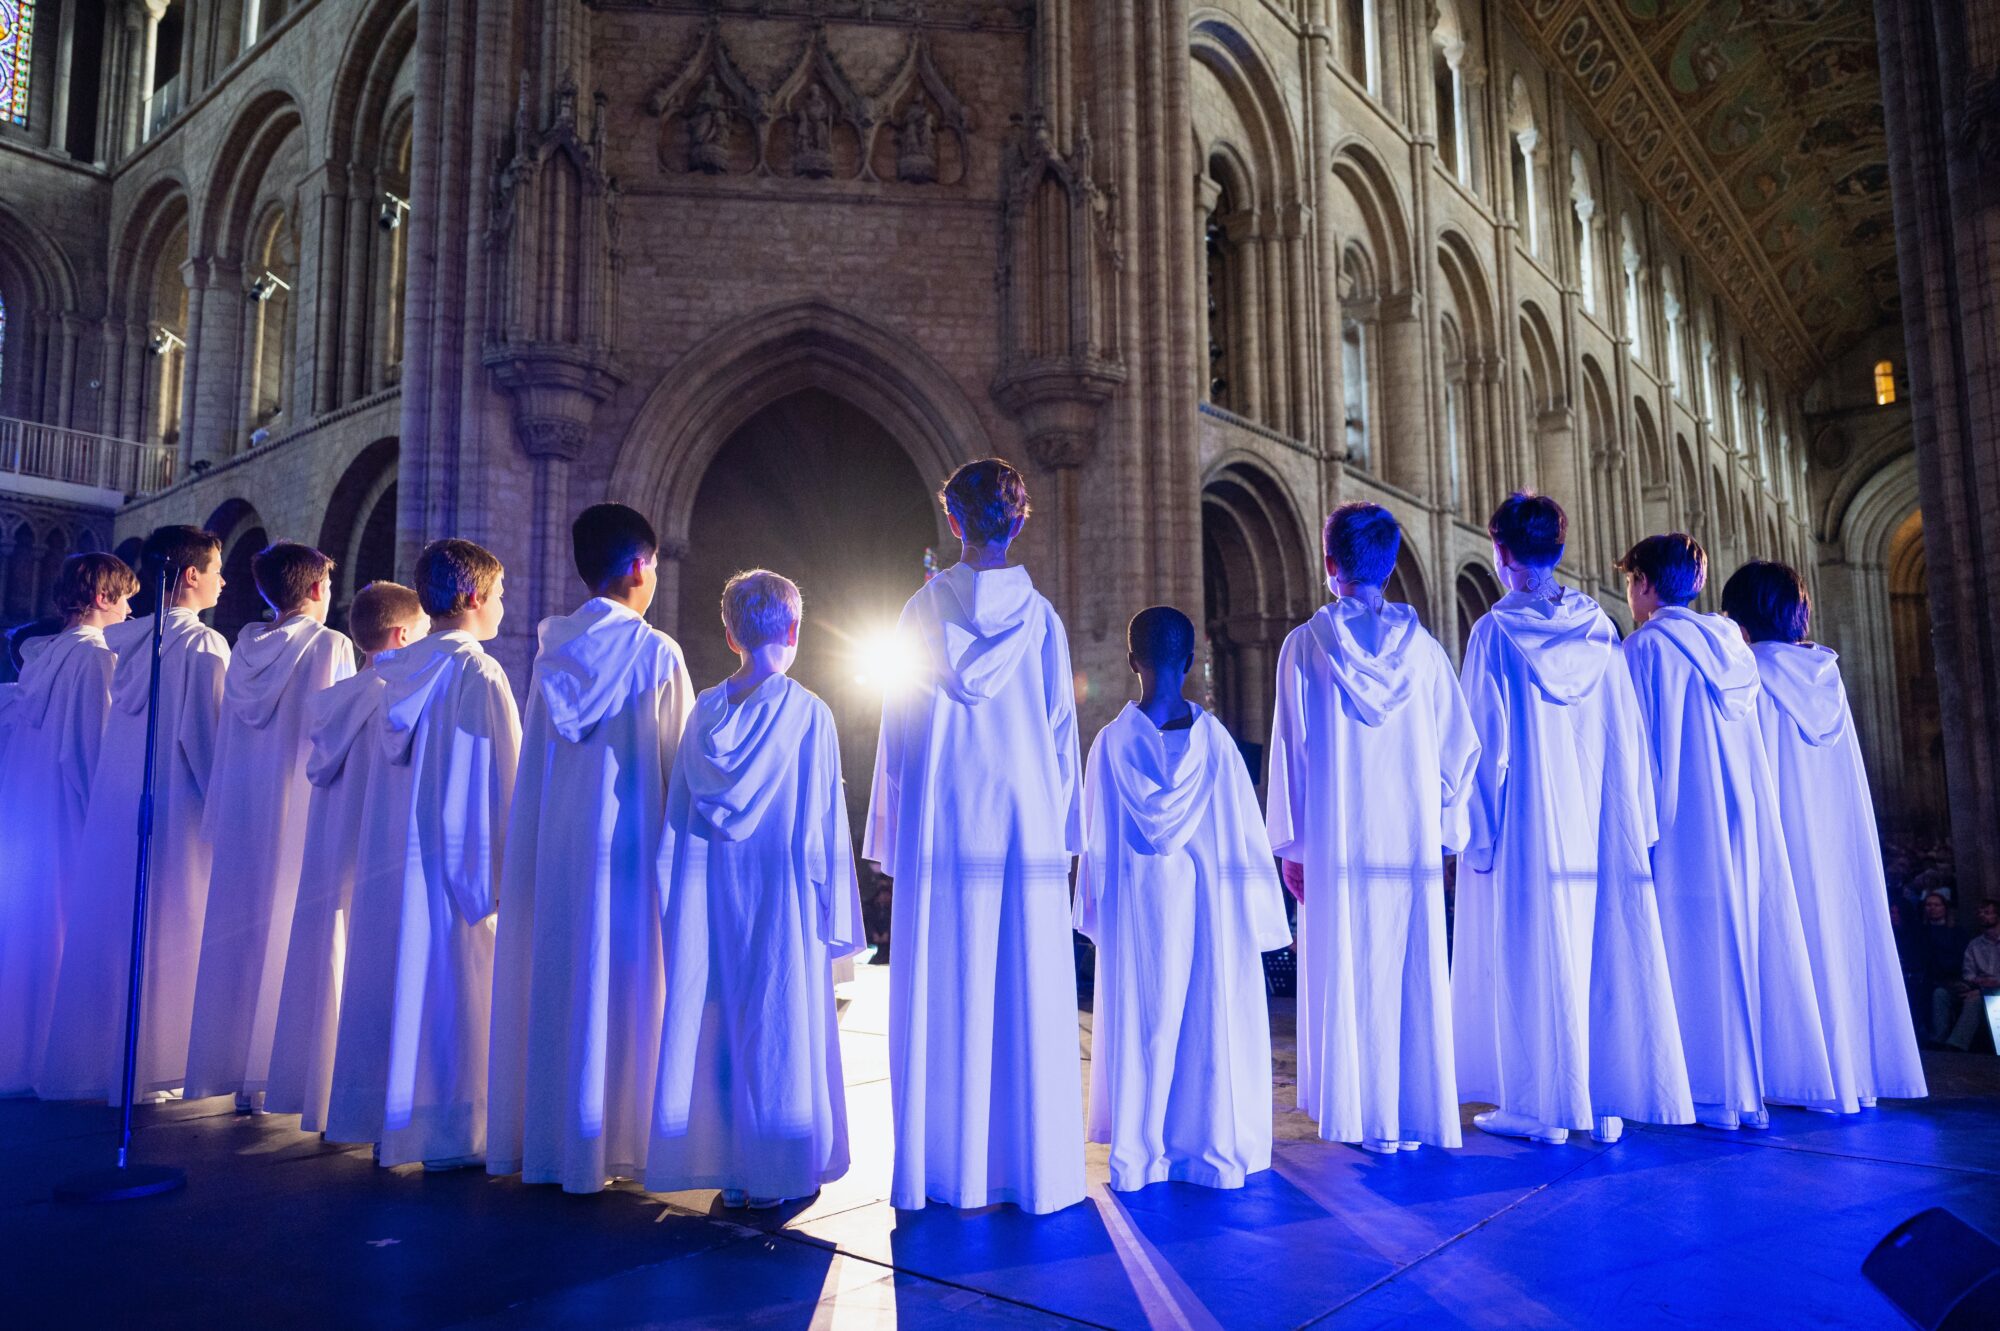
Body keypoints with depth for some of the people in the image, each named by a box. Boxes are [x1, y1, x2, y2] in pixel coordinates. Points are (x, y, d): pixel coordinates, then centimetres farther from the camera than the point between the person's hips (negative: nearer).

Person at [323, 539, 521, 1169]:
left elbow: (381, 766, 13)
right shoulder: (480, 675, -13)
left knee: (392, 983, 14)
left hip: (389, 858, 7)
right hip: (459, 857, -7)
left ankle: (384, 1123, 24)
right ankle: (448, 1134, 9)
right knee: (453, 991, 1)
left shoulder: (395, 670, 7)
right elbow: (506, 782, -13)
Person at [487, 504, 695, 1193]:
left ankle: (541, 1139, 22)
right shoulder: (655, 653, -9)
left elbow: (537, 754, 8)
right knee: (616, 984, 3)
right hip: (626, 838, -5)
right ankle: (606, 1143, 9)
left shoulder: (552, 651, 6)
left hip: (554, 839, 5)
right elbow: (676, 758, -6)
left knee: (553, 982, 12)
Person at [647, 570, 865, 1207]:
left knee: (716, 1019, 10)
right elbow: (824, 822, -7)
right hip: (784, 891, -3)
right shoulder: (809, 713, -7)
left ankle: (721, 1161, 17)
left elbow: (679, 813, 6)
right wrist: (833, 912, -1)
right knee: (782, 1023, 3)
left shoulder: (705, 712, 3)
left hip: (712, 893, 4)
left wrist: (680, 902, 13)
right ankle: (776, 1172, 10)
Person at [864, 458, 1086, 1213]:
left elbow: (901, 725, 2)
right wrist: (1061, 828, 11)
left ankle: (946, 1167, 11)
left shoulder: (925, 608, 0)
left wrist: (891, 836, 8)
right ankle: (1034, 1167, 10)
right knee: (1026, 989, 4)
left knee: (942, 988, 5)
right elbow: (1060, 726, 5)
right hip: (1026, 814, 1)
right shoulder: (1040, 615, 3)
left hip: (942, 817, -1)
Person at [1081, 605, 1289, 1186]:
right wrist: (1253, 914, 6)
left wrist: (1097, 909, 10)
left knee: (1142, 1024, 8)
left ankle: (1140, 1158, 16)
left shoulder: (1112, 742, -7)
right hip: (1210, 903, 0)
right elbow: (1245, 835, -2)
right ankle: (1215, 1152, 17)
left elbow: (1096, 840, -1)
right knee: (1213, 1023, 9)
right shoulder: (1214, 739, -5)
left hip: (1137, 906, 0)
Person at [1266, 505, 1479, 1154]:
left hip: (1337, 841, -2)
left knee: (1346, 974, 6)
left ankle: (1361, 1114, 11)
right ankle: (1417, 1114, 15)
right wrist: (1442, 827, 12)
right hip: (1413, 840, 2)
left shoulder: (1305, 644, -4)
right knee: (1413, 975, 8)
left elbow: (1290, 748, -4)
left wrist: (1289, 841, 1)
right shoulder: (1422, 645, 2)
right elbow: (1459, 745, 4)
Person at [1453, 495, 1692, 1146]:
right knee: (1602, 949, 9)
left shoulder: (1495, 630, -8)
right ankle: (1606, 1100, 16)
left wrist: (1477, 828, -5)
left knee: (1532, 953, 1)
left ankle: (1542, 1105, 5)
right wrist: (1633, 818, 12)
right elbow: (1626, 731, 6)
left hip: (1526, 819, -5)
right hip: (1597, 818, 5)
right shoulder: (1598, 624, 5)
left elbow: (1486, 738, -9)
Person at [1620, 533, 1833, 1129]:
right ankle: (1753, 1091, 12)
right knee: (1749, 937, 7)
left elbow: (1638, 744, -9)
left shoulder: (1646, 645, -7)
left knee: (1695, 944, -3)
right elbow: (1748, 739, 15)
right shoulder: (1732, 643, 13)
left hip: (1685, 823, -7)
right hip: (1747, 815, 7)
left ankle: (1713, 1091, -1)